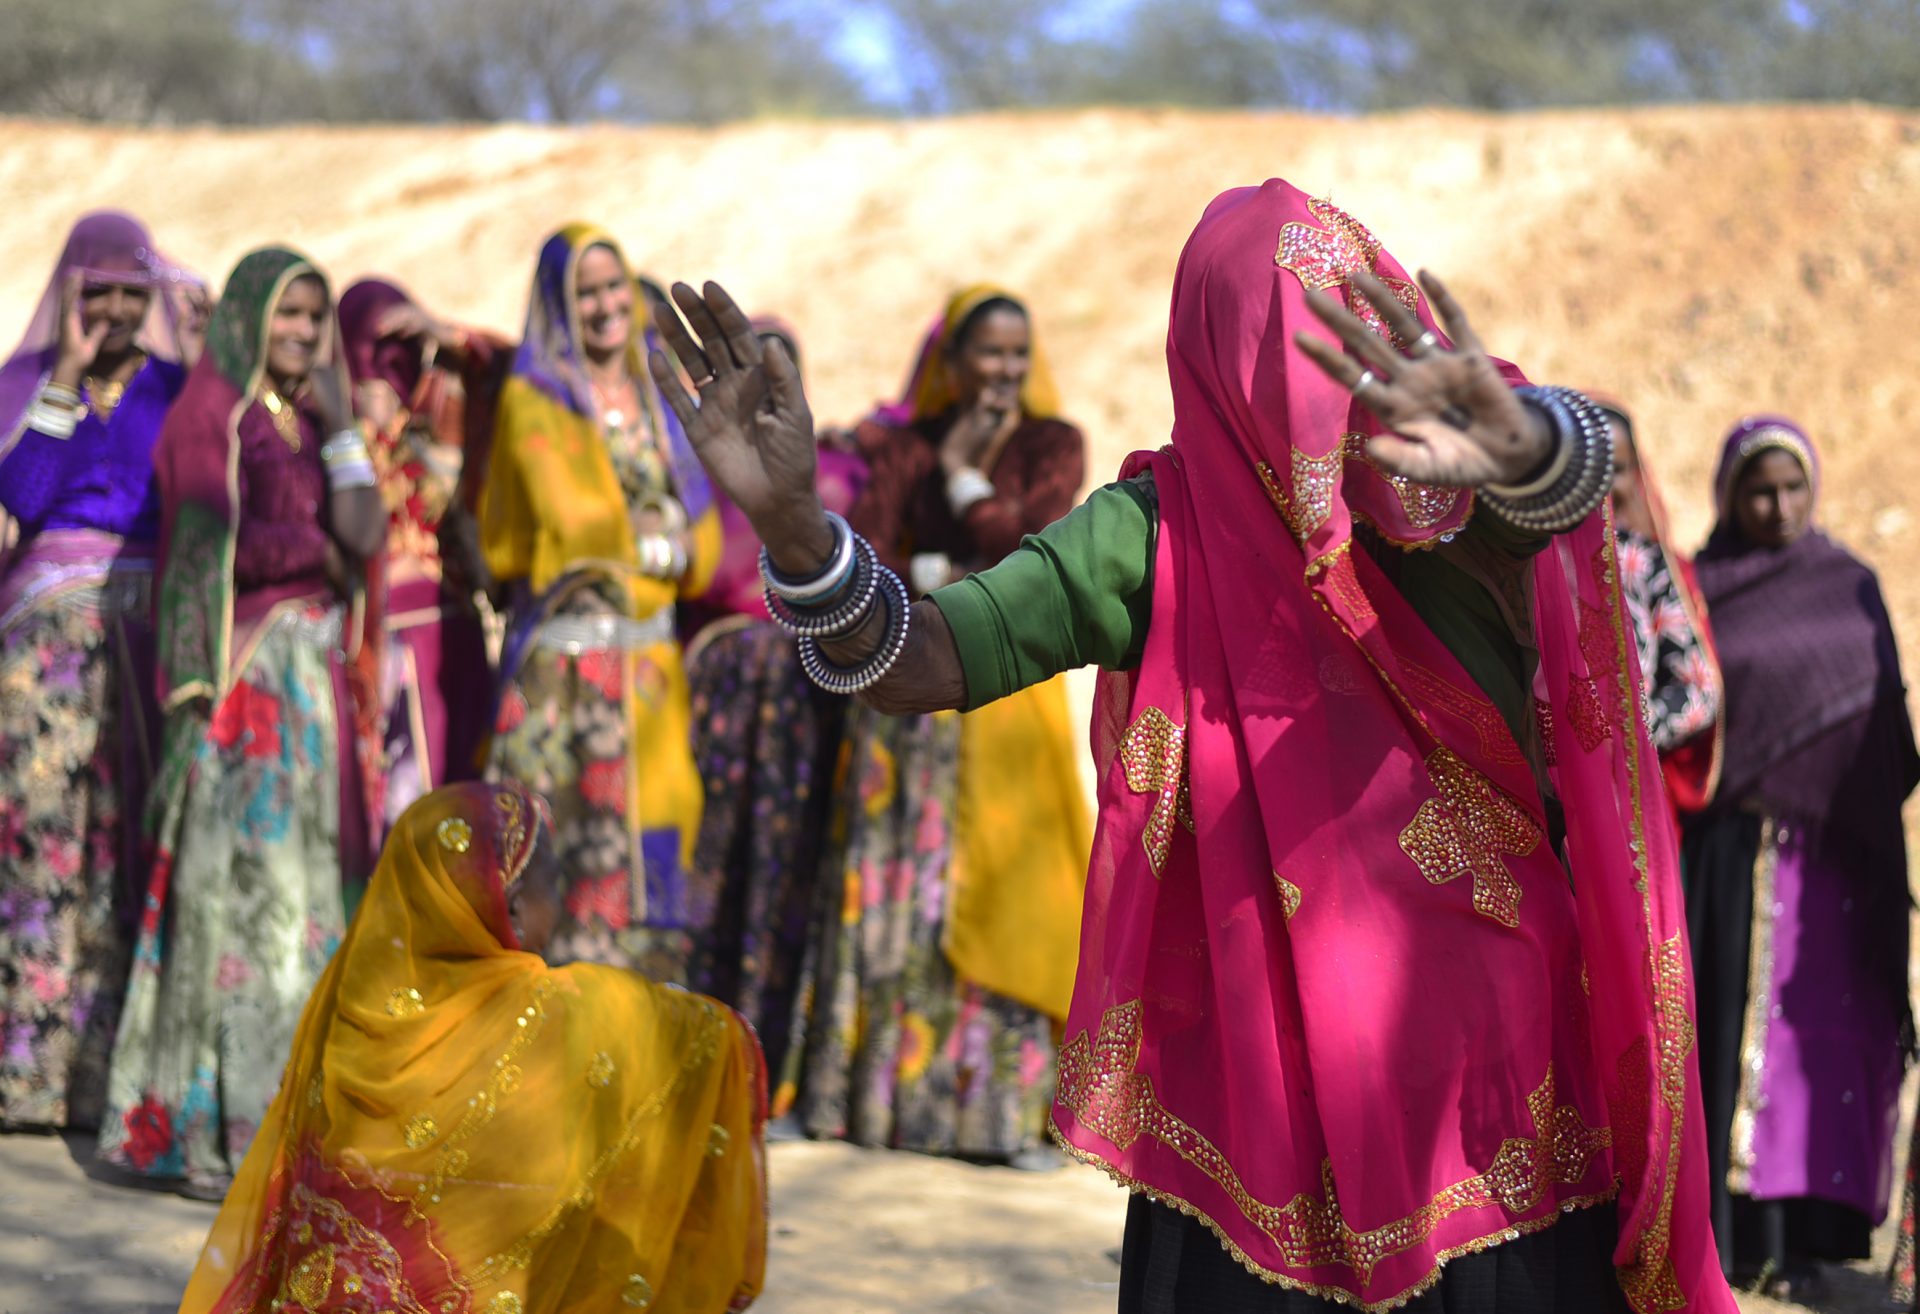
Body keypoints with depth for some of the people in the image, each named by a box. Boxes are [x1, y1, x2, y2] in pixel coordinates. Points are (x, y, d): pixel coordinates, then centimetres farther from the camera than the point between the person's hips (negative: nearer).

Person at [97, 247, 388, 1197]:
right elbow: (215, 539, -17)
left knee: (294, 886, 6)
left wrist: (340, 426, 0)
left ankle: (274, 1112, 9)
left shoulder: (304, 420, 18)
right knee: (242, 880, -10)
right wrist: (318, 550, -3)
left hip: (312, 673, 8)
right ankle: (226, 1133, -9)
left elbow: (364, 535, 7)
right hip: (245, 670, -8)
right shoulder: (208, 411, -3)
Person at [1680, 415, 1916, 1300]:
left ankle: (1797, 1234, 3)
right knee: (1720, 1025, 0)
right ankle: (1712, 1227, 5)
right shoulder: (1698, 589, 4)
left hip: (1826, 849, 1)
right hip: (1725, 853, -1)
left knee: (1816, 1030, -1)